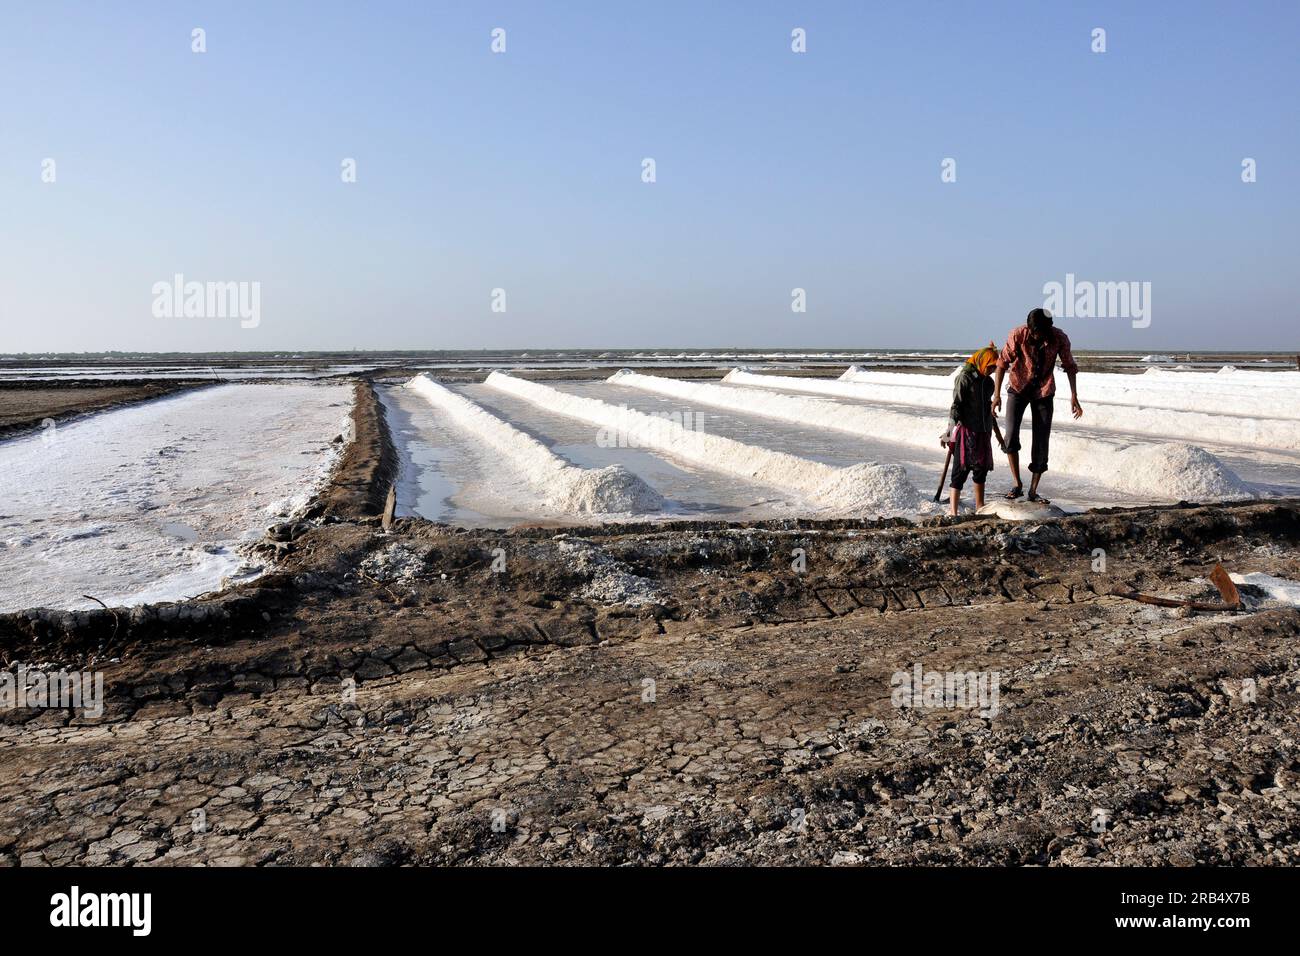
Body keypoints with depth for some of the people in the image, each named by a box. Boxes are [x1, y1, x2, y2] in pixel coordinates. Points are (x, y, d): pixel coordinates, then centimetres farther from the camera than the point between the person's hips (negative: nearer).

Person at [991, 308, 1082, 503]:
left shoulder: (1060, 339, -19)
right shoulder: (1018, 335, -23)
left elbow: (1069, 366, -6)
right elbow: (1003, 362, -14)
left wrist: (1074, 396, -11)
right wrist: (997, 394, -18)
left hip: (1044, 392, 1)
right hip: (1018, 388, -1)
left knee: (1041, 442, -1)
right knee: (1011, 435, -17)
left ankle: (1033, 491, 8)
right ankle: (1017, 484, -6)